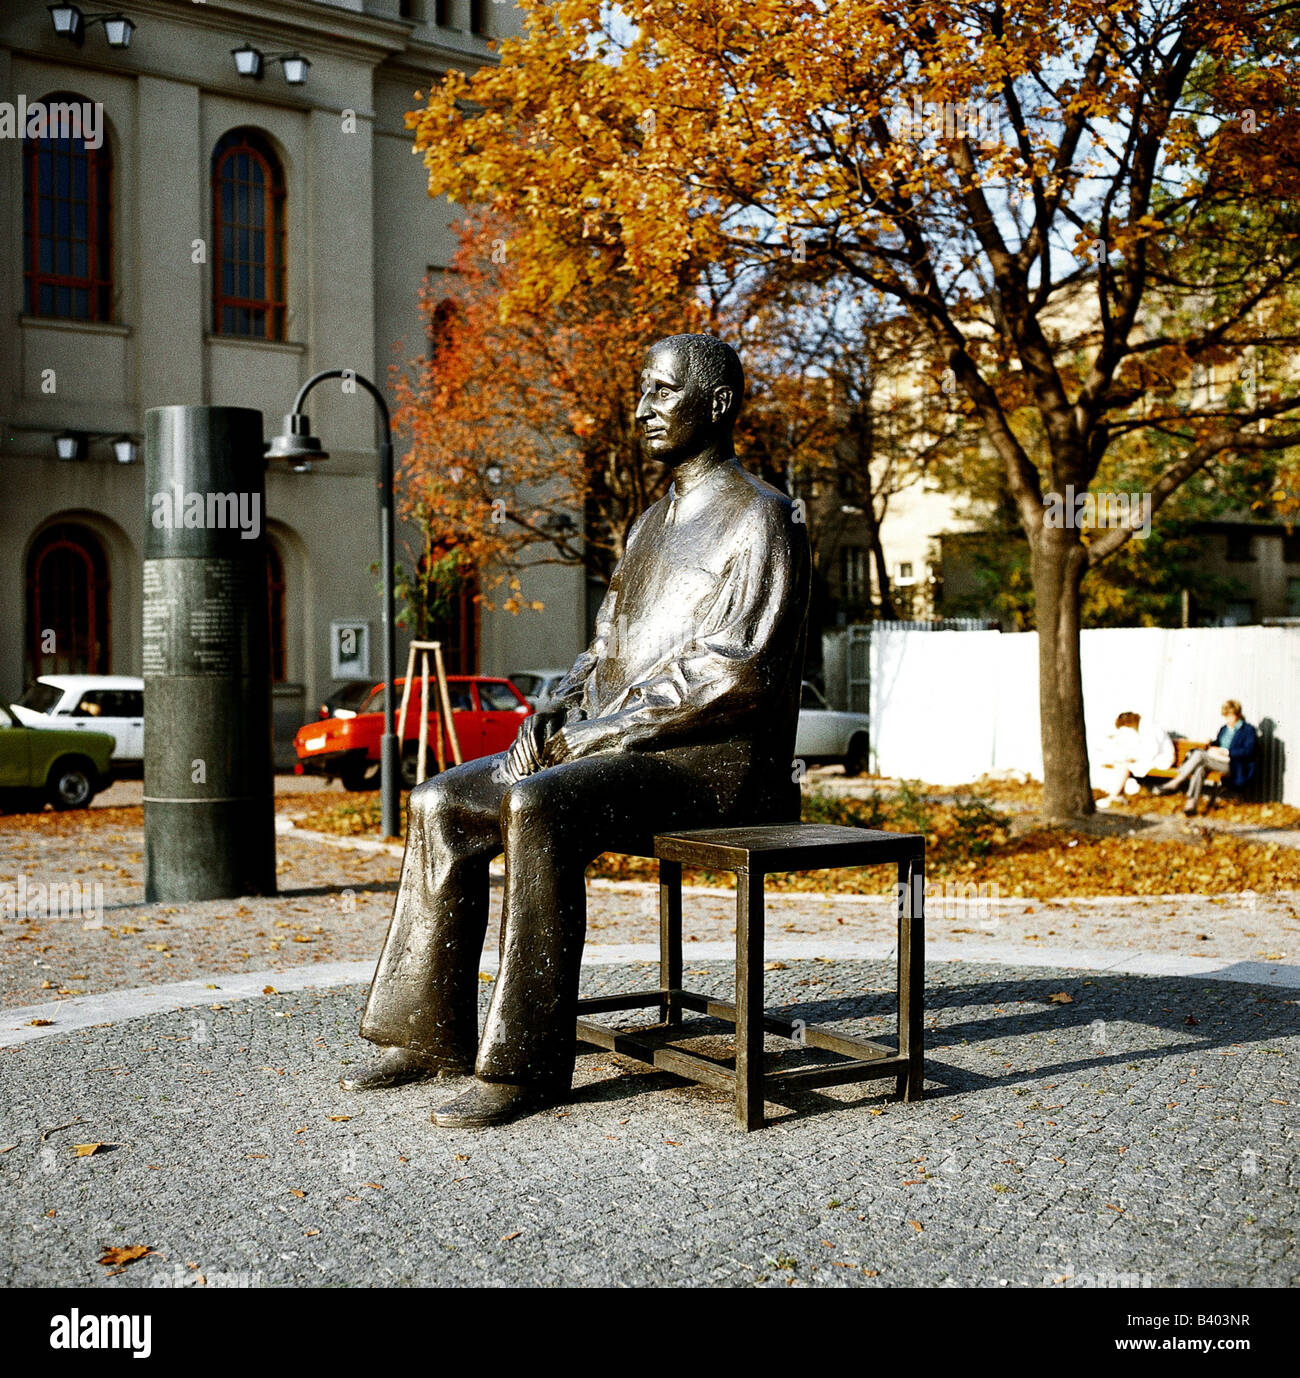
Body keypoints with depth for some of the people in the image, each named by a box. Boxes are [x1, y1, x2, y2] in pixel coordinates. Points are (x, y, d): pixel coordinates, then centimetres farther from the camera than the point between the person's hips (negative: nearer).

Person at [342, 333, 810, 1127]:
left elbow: (737, 676, -19)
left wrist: (599, 733, -17)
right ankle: (431, 1033, -1)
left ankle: (530, 1063, -27)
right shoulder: (654, 522, 22)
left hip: (715, 761, -9)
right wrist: (558, 719, 2)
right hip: (615, 746, 9)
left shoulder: (760, 518, -7)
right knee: (442, 805, -4)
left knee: (539, 808, -34)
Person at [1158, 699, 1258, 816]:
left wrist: (1226, 752, -13)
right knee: (1200, 768, -33)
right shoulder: (1224, 729, 26)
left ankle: (1175, 783, -31)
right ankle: (1191, 803, -44)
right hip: (1216, 761, 6)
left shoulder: (1248, 730, 5)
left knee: (1199, 754, -29)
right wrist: (1211, 747, 1)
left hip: (1234, 766, -6)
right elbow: (1215, 744, 26)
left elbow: (1248, 751, -8)